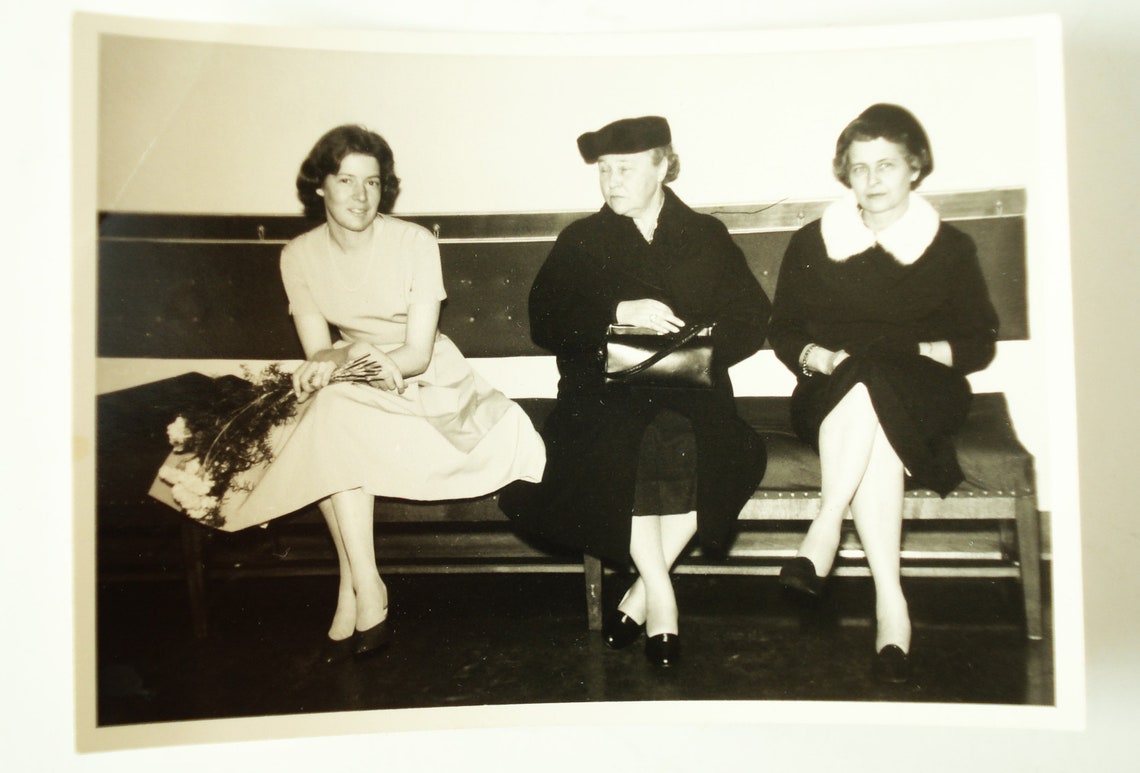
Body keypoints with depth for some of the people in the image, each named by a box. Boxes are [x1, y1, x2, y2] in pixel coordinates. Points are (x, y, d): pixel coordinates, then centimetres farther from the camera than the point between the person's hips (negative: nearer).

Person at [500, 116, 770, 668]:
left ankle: (643, 589, -13)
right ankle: (660, 593, -17)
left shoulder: (707, 237, 16)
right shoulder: (580, 241, 15)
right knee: (618, 446, -34)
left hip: (689, 389, 0)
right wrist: (619, 312, -13)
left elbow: (751, 319, 6)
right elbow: (544, 321, 0)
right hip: (604, 391, 0)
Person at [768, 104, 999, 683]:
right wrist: (817, 356, -6)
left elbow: (979, 343, 11)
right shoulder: (811, 244, 14)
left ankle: (822, 534, -35)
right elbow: (783, 331, 15)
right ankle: (890, 605, -36)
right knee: (878, 438, -35)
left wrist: (922, 352, -9)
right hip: (832, 400, 1)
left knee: (869, 383, -37)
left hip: (922, 396, -1)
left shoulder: (950, 248, 13)